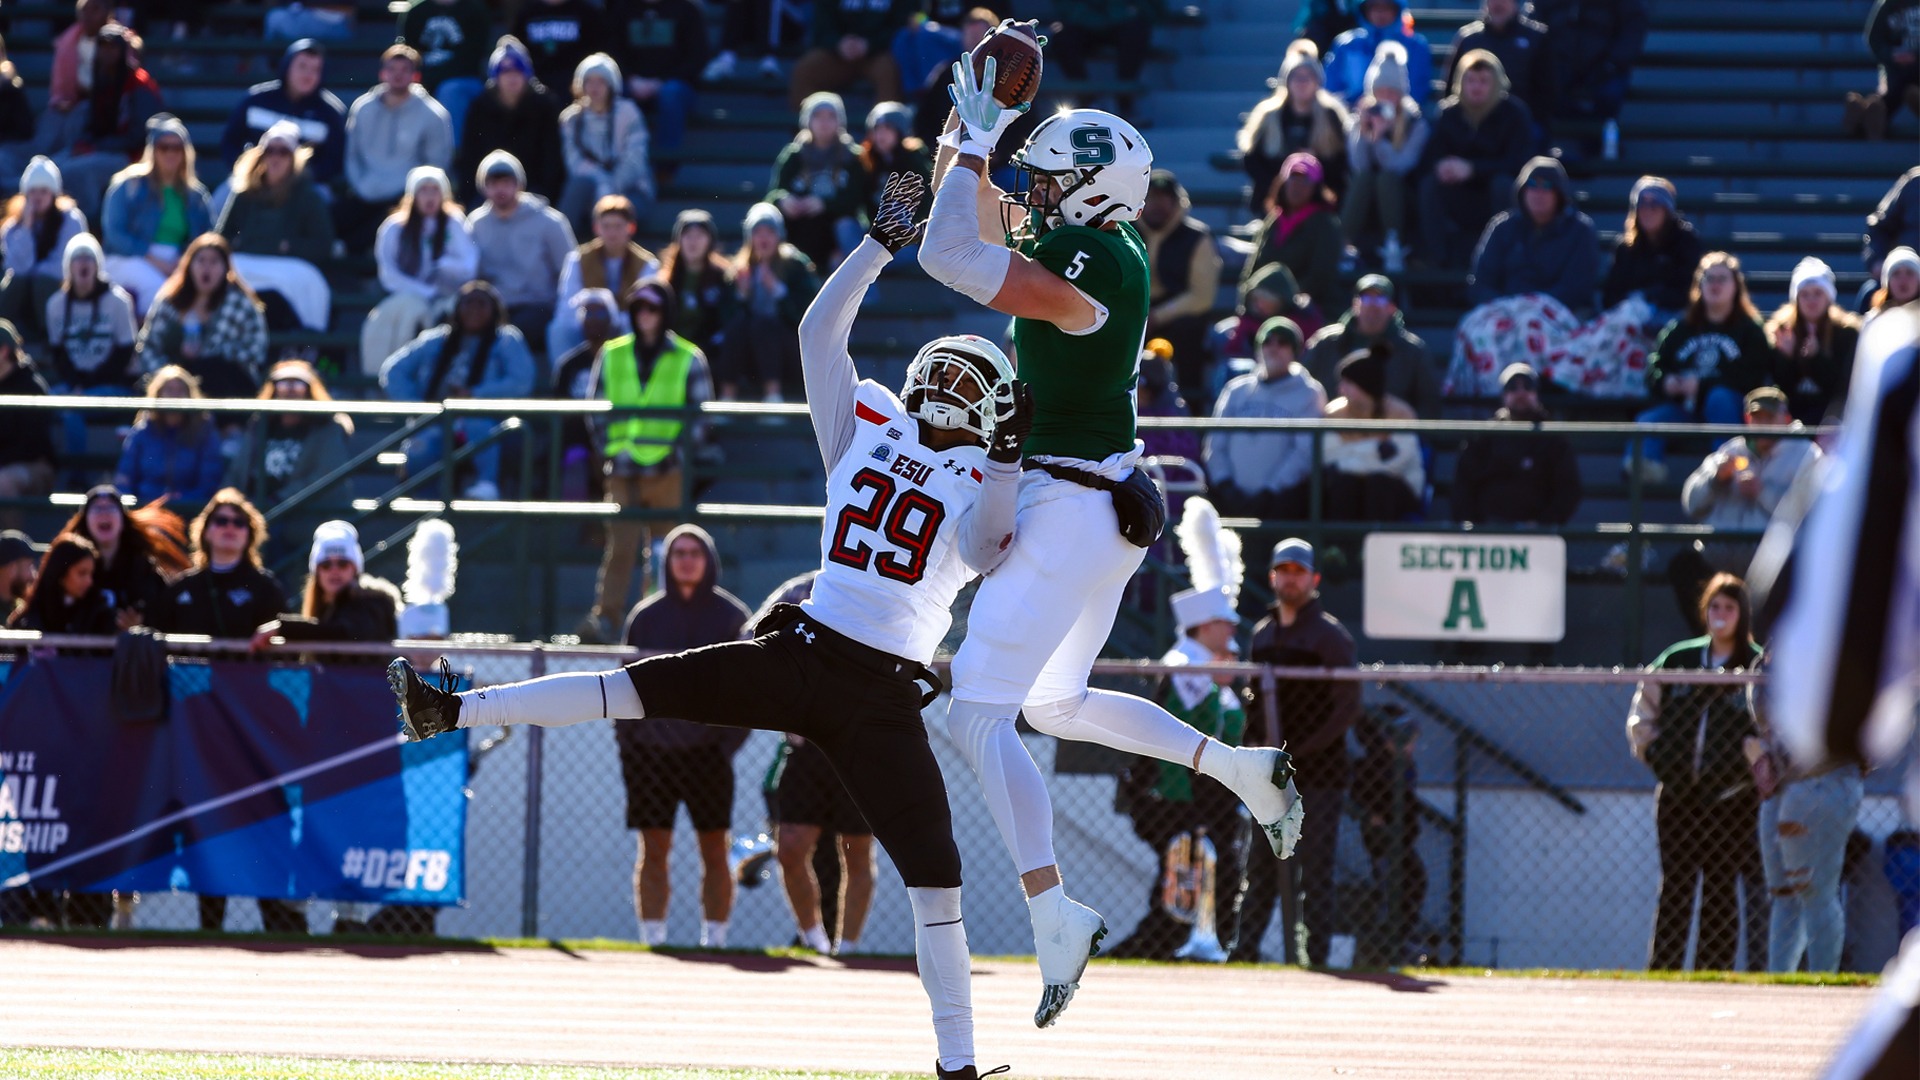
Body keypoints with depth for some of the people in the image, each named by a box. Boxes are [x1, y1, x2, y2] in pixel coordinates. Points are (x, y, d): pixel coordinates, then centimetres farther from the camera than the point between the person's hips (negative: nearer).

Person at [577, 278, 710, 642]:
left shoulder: (687, 359, 6)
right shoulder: (613, 355, 12)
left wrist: (678, 449, -7)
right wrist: (608, 447, 1)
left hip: (667, 470, -1)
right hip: (622, 468, 1)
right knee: (620, 544, -9)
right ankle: (604, 615, -13)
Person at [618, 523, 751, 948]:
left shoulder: (731, 616, 4)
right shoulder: (646, 616, 9)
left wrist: (729, 739, -8)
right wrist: (627, 739, 1)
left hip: (707, 750, -1)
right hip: (651, 749, 1)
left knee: (714, 850, -2)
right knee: (653, 849, -1)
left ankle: (715, 936, 1)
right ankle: (652, 934, 1)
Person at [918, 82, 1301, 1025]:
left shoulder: (1089, 266, -21)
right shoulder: (1105, 251, 9)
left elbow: (950, 255, -28)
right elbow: (973, 231, 20)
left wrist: (974, 142, -16)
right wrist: (971, 130, 9)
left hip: (1068, 512, -10)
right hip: (1110, 510, 10)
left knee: (977, 719, -11)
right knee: (1054, 705, 25)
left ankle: (1053, 913, -17)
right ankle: (1241, 769, 22)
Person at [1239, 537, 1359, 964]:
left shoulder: (1330, 635, -4)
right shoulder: (1262, 634, 15)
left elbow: (1348, 708, -9)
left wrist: (1298, 752, -15)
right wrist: (1256, 745, 3)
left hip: (1318, 773, -6)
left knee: (1316, 870, -6)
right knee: (1259, 870, 6)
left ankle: (1315, 957, -4)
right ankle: (1244, 952, 8)